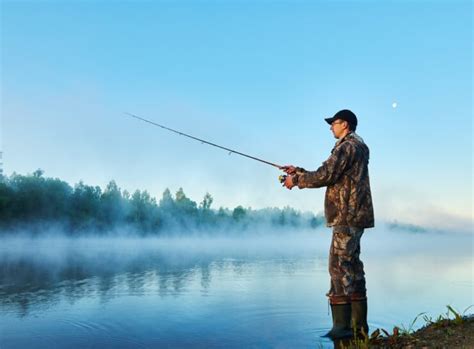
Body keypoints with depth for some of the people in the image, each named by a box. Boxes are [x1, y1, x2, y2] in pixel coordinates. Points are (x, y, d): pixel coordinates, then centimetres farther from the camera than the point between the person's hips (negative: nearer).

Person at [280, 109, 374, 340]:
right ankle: (358, 324, 16)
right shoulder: (356, 147, 23)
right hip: (354, 216, 10)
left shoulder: (347, 146, -9)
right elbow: (330, 176, 22)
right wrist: (299, 172, 17)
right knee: (351, 265, 11)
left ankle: (342, 325, -7)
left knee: (340, 266, -10)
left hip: (348, 216, -10)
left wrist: (296, 180, -4)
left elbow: (325, 176, -17)